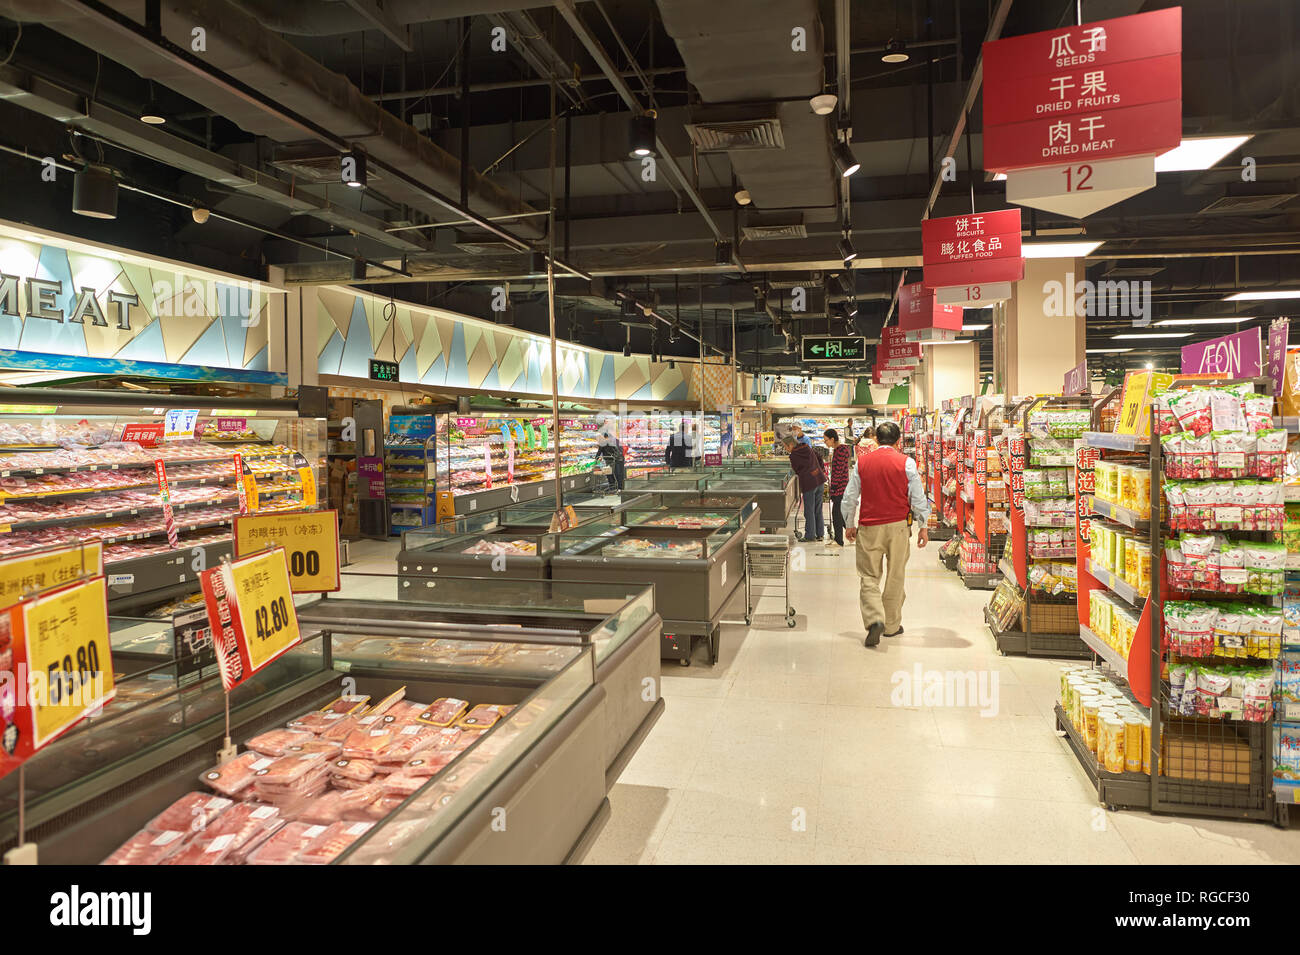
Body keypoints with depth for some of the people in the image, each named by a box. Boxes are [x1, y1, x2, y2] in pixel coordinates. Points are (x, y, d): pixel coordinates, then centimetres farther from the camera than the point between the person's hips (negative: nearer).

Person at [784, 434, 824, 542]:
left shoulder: (793, 456, -9)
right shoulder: (807, 448, 10)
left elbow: (797, 471, 1)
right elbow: (819, 463, 15)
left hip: (808, 483, -7)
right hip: (819, 480, 7)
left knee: (809, 511, 1)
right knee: (818, 510, 14)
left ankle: (810, 536, 6)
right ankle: (820, 534, 19)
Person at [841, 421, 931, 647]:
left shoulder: (862, 462, 2)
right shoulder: (906, 463, -2)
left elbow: (849, 497, 7)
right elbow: (918, 497, 0)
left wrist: (850, 525, 18)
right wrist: (922, 527, 10)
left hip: (869, 527, 0)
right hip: (898, 526, 0)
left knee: (869, 577, 5)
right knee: (895, 576, 11)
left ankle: (874, 619, -15)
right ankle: (892, 625, 19)